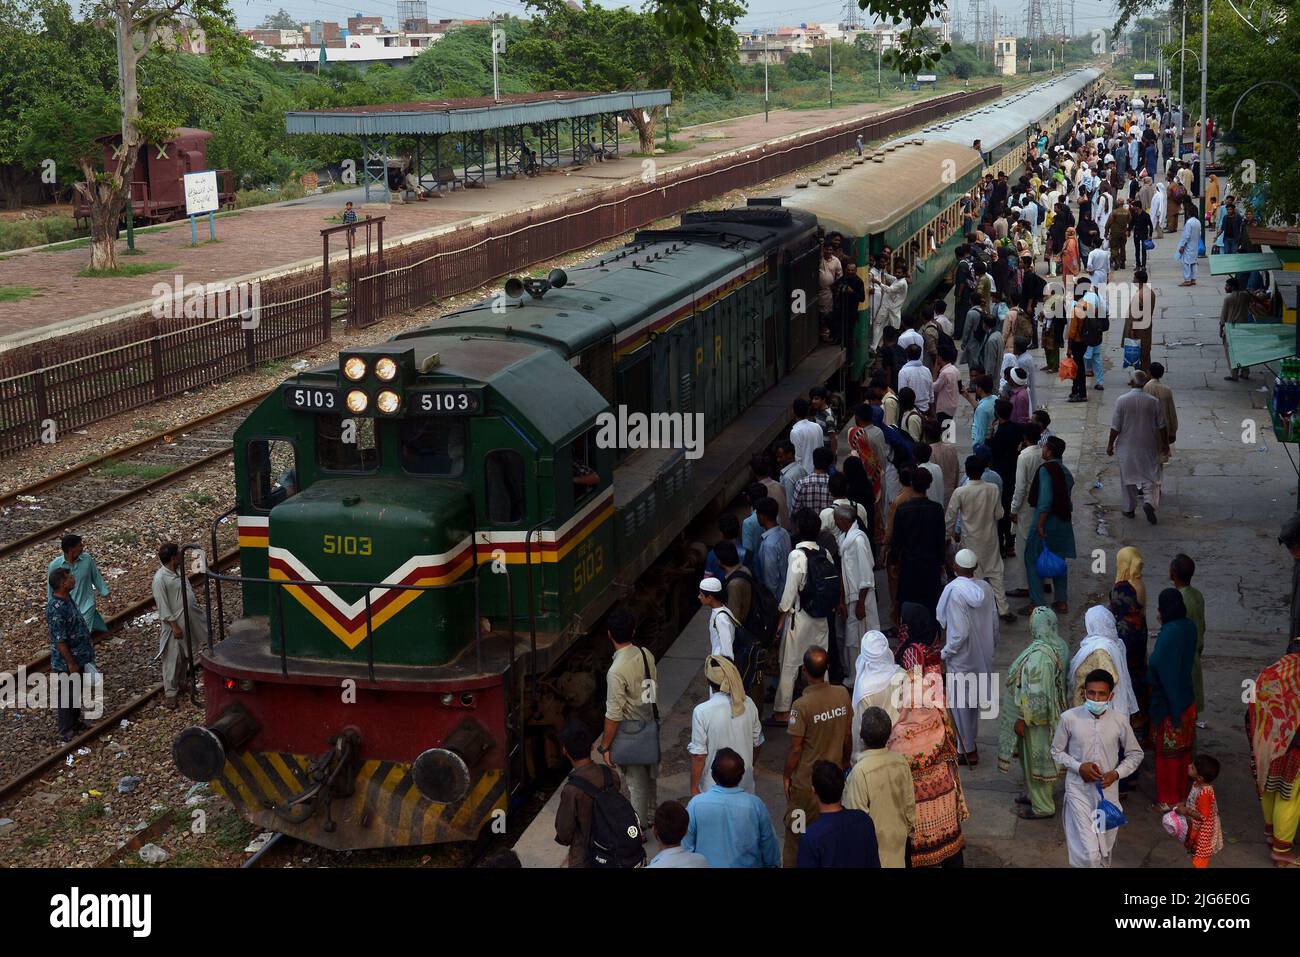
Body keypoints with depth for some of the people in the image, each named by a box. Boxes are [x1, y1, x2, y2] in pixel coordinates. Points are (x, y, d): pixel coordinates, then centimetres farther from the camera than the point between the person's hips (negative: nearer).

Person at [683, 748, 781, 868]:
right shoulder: (755, 804, -17)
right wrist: (774, 864, 15)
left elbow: (686, 846, -8)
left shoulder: (696, 804, -19)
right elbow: (769, 846, -4)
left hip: (707, 864, 2)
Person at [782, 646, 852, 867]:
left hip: (806, 780, -5)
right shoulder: (842, 694, -11)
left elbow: (795, 748, -18)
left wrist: (786, 776, -3)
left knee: (798, 831, 13)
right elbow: (848, 736, 1)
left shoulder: (802, 705, -26)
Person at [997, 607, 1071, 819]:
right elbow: (1063, 680, 8)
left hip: (1037, 715, -9)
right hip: (1053, 712, 9)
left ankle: (1042, 806, 22)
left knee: (1036, 757, 8)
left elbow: (1034, 693, -28)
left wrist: (1022, 720, -17)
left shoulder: (1038, 656, -32)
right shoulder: (1059, 646, -4)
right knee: (1042, 755, 24)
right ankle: (1035, 794, 41)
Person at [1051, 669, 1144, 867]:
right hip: (1079, 791, -2)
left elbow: (1135, 754, 6)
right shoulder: (1069, 718, -12)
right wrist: (1079, 767, -15)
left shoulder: (1119, 722, -8)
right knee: (1088, 853, -12)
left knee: (1105, 850, 17)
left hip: (1107, 791, 2)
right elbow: (1057, 752, 1)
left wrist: (1116, 773, -10)